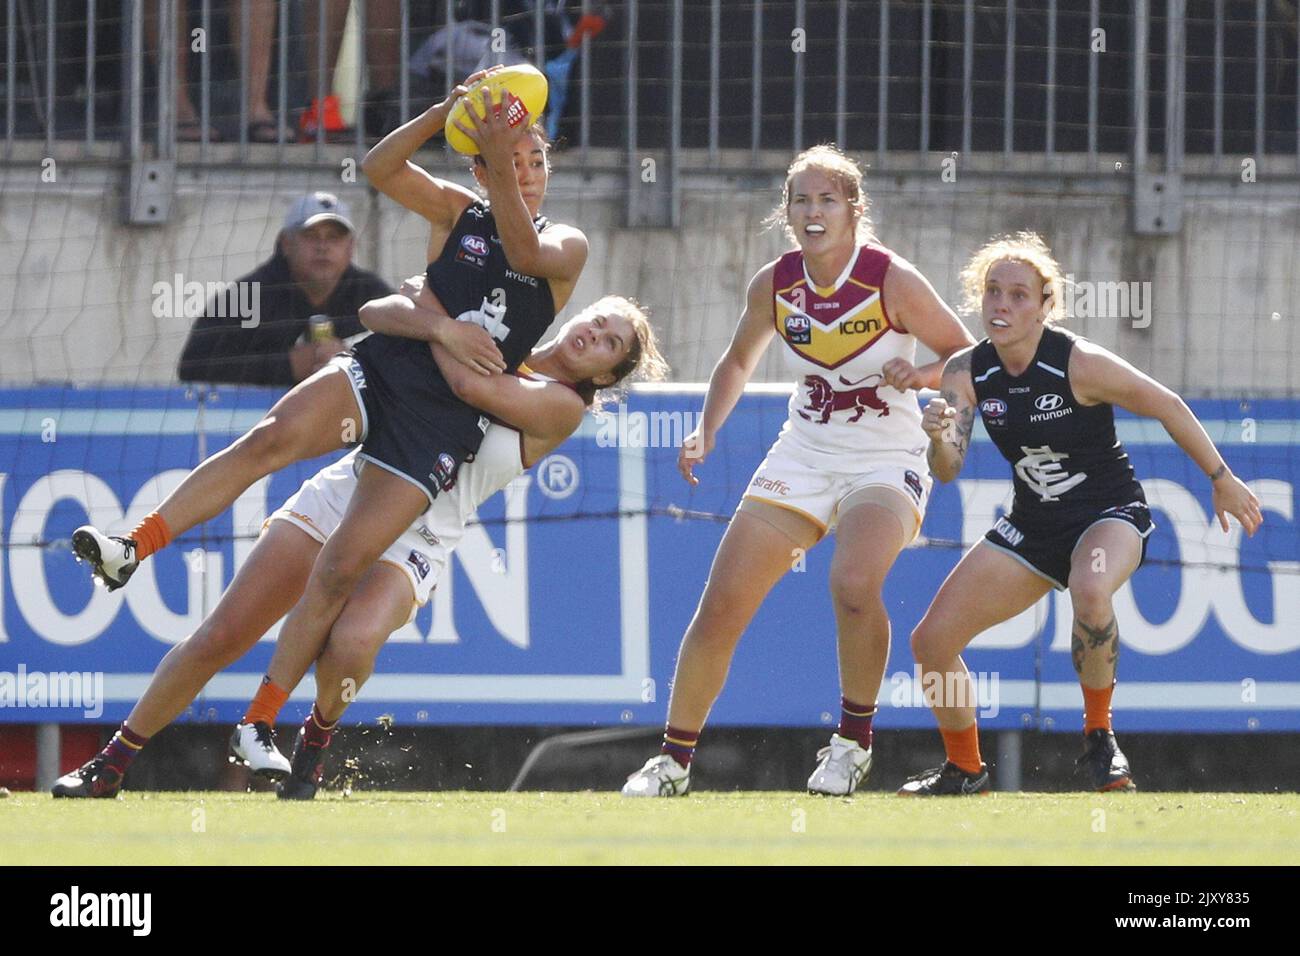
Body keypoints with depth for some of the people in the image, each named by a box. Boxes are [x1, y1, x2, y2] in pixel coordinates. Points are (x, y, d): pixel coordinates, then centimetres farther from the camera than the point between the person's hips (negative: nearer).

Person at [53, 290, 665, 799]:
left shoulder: (562, 406, -2)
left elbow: (472, 385, -19)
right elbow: (377, 313, 2)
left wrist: (430, 309, -7)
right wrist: (428, 316, -18)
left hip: (411, 542, -3)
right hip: (339, 496, 3)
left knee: (351, 643, -34)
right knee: (217, 640, -6)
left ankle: (315, 742, -1)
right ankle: (109, 766, 7)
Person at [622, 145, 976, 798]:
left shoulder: (893, 281, -15)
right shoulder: (773, 285, -2)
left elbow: (968, 357, -6)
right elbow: (739, 360, 17)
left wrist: (920, 374, -26)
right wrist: (706, 432, 4)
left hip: (886, 462, -4)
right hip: (803, 457, 4)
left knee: (853, 584, -32)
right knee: (721, 604, -3)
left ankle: (854, 741, -10)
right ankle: (674, 759, 12)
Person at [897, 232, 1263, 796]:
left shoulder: (1079, 364, -22)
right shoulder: (966, 373, -9)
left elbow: (1167, 407, -10)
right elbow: (948, 470, -16)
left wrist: (1222, 480, -3)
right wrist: (938, 439, -39)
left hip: (1109, 514, -5)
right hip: (1033, 526, 6)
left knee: (1090, 591, -40)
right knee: (931, 641, -2)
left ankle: (1099, 739, -19)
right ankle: (964, 771, 24)